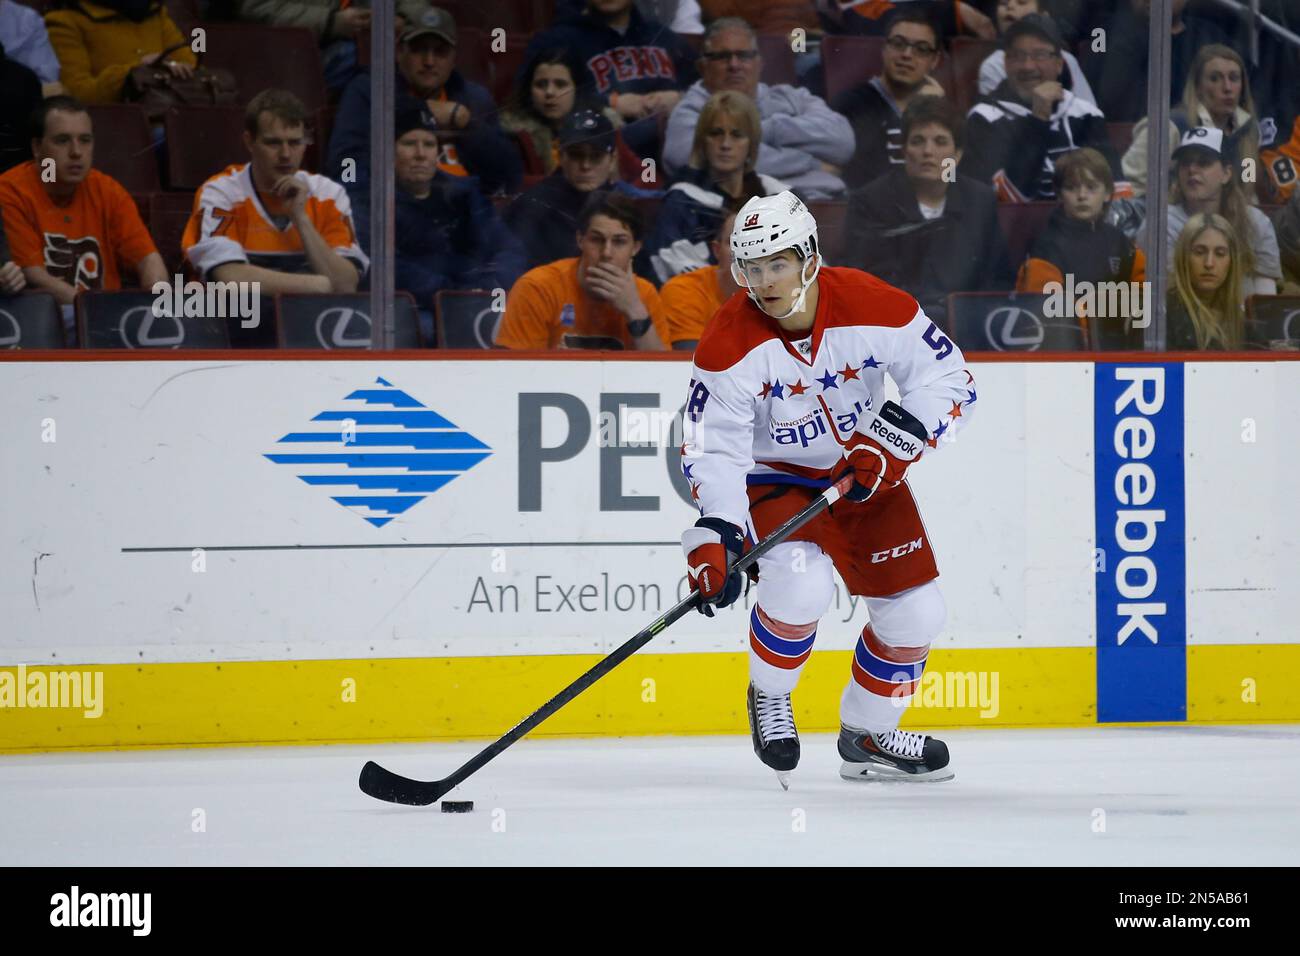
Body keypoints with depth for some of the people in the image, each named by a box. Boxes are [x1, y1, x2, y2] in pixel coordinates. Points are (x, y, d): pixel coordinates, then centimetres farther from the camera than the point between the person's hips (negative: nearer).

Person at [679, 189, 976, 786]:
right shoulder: (730, 345, -25)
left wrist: (895, 442, -24)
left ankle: (867, 736, 28)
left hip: (867, 473, 3)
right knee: (802, 582, -30)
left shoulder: (875, 308, -21)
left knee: (915, 612, 3)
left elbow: (947, 379, -12)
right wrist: (714, 536, -37)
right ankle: (769, 699, -1)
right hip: (774, 477, -3)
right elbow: (713, 449, -25)